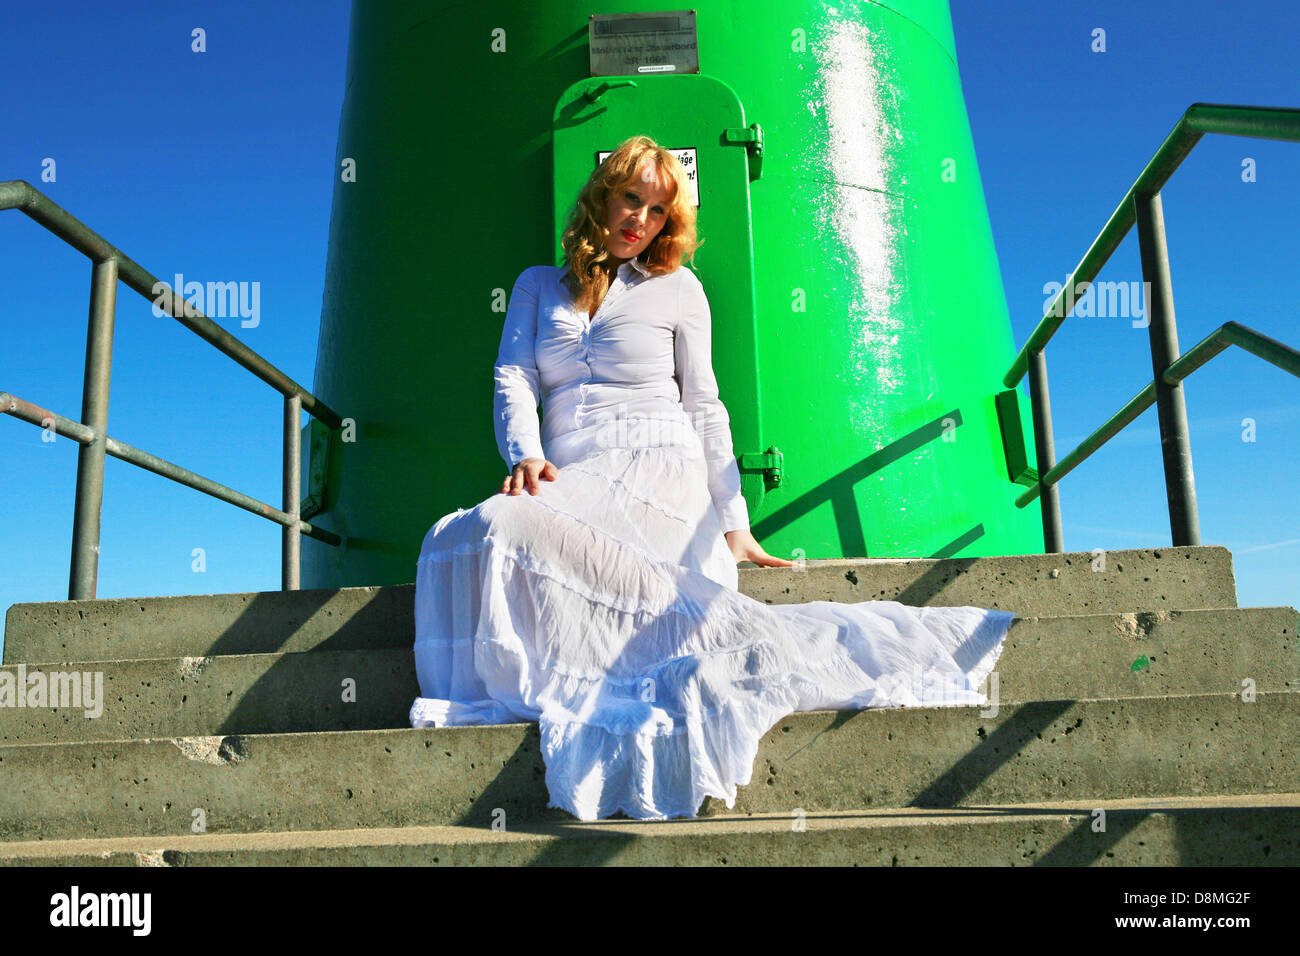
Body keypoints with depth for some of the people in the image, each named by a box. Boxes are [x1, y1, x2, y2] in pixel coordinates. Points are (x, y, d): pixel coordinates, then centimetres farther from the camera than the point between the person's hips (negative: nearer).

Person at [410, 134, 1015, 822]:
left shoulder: (677, 289, 15)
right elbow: (513, 379, 10)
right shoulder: (538, 286, 24)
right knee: (466, 535, -30)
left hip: (659, 472, -4)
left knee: (503, 530, -32)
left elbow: (704, 409, 12)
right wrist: (525, 454, -13)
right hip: (569, 482, 4)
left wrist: (732, 524, 4)